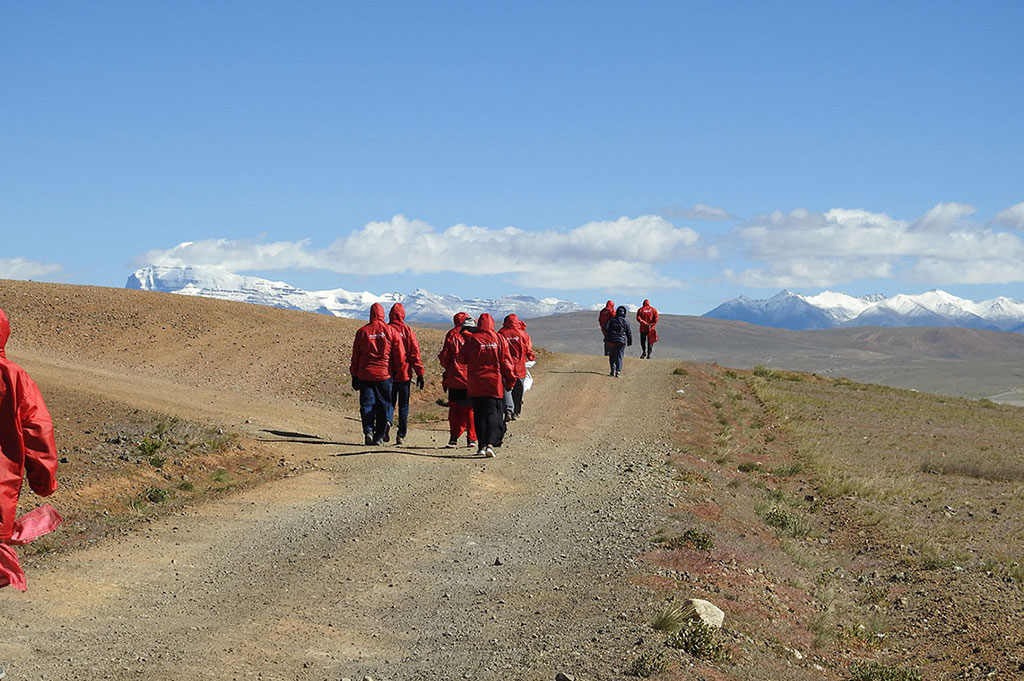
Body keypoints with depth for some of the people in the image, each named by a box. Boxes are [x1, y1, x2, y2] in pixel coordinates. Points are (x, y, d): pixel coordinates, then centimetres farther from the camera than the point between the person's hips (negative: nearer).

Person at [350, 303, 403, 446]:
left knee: (367, 404, 5)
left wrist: (354, 376, 11)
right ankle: (380, 436, 4)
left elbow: (355, 356, 5)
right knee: (383, 406, 7)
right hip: (385, 375, 0)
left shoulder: (362, 332, 1)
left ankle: (368, 430, -16)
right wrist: (396, 371, 13)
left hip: (365, 375, 0)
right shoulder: (390, 331, 0)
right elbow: (399, 355, -1)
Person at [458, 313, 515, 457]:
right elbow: (506, 362, 0)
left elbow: (462, 358, 3)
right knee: (493, 413, 0)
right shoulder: (500, 339, 0)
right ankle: (490, 443, -17)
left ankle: (482, 445, 6)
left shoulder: (471, 339, -2)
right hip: (495, 383, 0)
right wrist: (510, 381, 7)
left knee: (479, 414, 9)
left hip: (475, 384, 0)